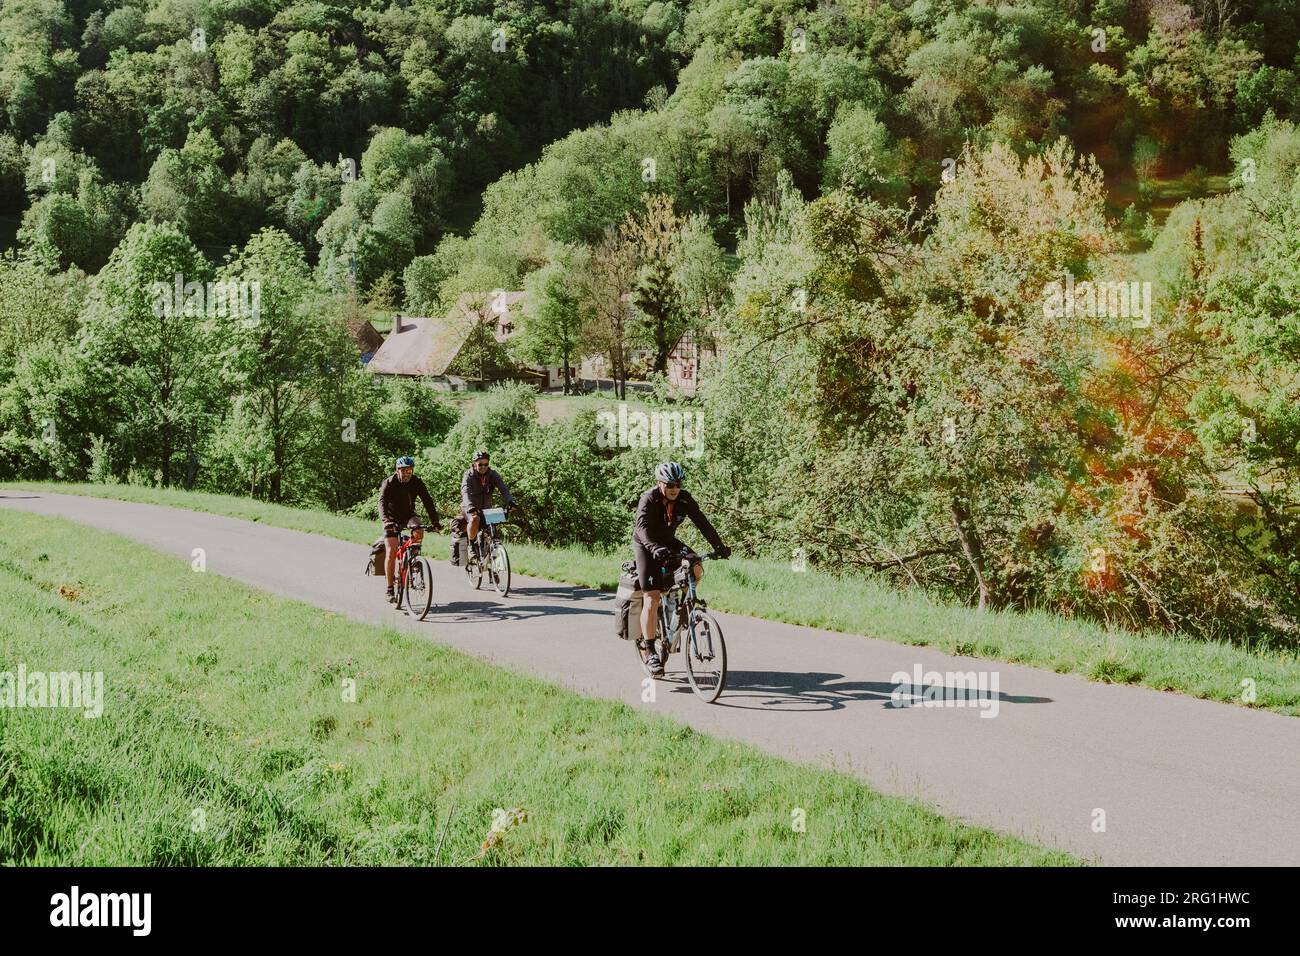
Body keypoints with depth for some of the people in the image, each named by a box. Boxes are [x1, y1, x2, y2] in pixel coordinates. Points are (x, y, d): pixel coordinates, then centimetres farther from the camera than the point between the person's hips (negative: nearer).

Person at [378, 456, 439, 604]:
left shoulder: (417, 483, -13)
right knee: (391, 552, -13)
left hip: (408, 516, 2)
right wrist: (385, 520, -51)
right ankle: (390, 589, -6)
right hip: (392, 519, -2)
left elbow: (428, 501, -18)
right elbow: (382, 502, -33)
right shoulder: (389, 483, -20)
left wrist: (435, 521, -31)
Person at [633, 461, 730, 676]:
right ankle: (650, 653, -9)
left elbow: (701, 522, -17)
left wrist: (719, 545, -31)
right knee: (651, 599, -14)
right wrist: (655, 548, -56)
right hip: (646, 545, -5)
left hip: (668, 542, 5)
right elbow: (642, 527, -39)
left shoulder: (684, 499, -12)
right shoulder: (648, 500, -24)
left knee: (696, 569, -23)